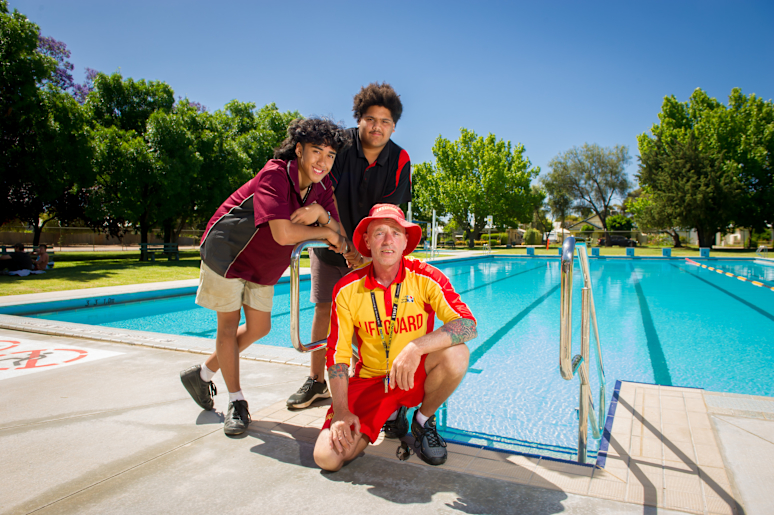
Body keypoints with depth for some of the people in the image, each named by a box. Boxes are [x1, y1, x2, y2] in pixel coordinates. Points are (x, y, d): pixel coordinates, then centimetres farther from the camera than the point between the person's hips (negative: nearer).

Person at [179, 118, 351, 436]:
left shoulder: (322, 187, -8)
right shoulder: (275, 175, -29)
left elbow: (339, 237, -14)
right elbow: (283, 233, -41)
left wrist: (321, 213, -35)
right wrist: (325, 232, -26)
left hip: (264, 264, 7)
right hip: (228, 251, -7)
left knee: (259, 328, 11)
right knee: (229, 323, 1)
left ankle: (203, 374, 32)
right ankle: (236, 401, 16)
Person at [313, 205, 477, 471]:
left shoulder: (426, 277, -13)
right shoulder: (347, 289, -9)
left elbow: (468, 324, -25)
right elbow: (337, 355, -5)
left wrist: (416, 347, -39)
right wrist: (341, 411, -15)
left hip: (416, 376, 0)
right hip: (370, 379, 1)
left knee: (456, 354, -32)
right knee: (327, 457, -17)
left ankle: (424, 420, 0)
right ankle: (390, 414, 14)